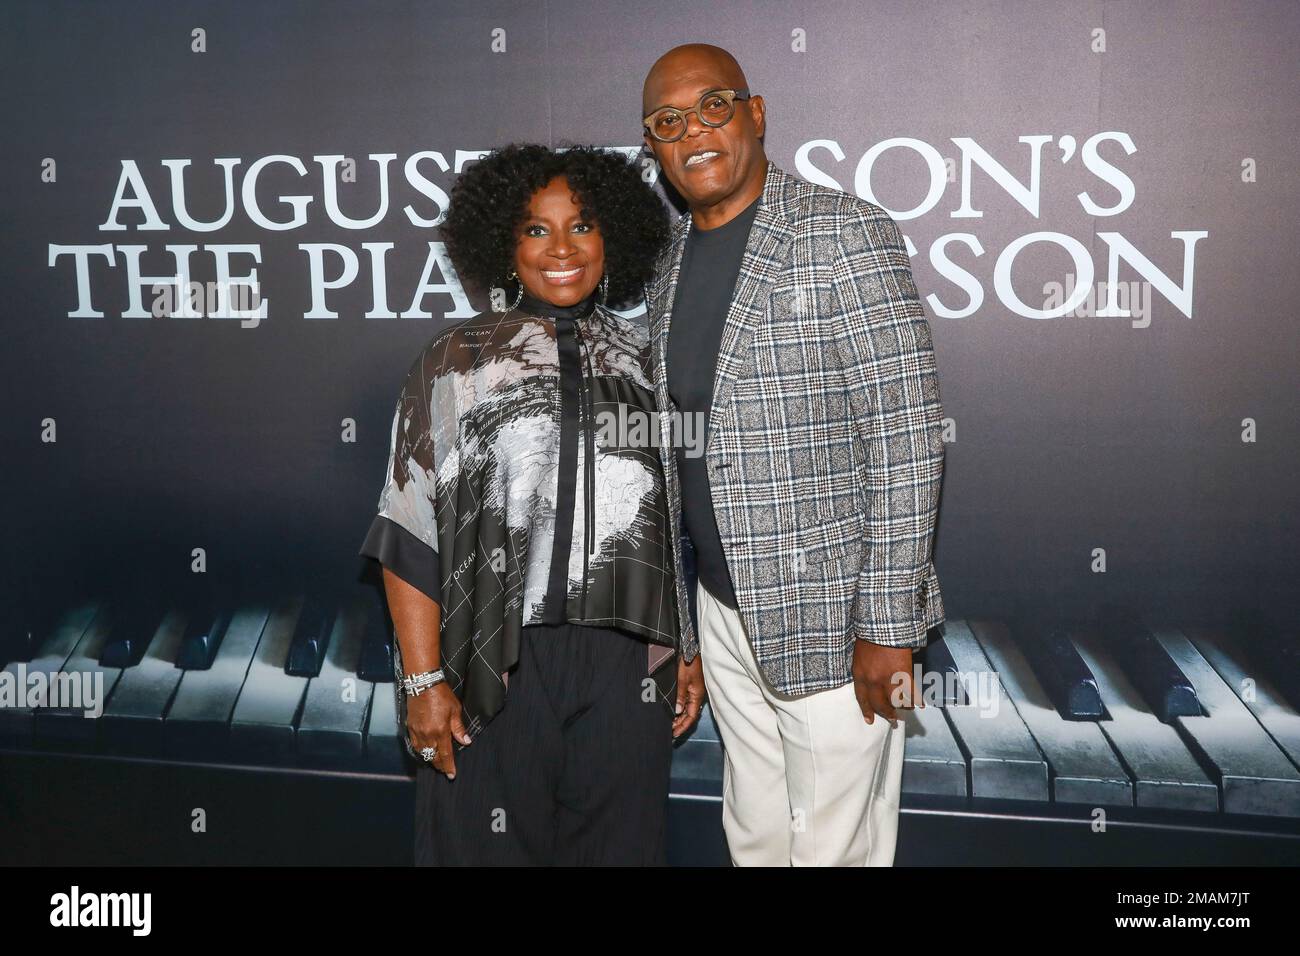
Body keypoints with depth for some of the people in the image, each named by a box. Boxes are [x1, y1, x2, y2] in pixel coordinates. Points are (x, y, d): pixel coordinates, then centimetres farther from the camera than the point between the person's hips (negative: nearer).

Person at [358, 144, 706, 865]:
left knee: (617, 845, 12)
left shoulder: (644, 363, 9)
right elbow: (410, 535, -4)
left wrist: (690, 652, 9)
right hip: (496, 669, -2)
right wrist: (424, 680, -9)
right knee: (493, 843, 8)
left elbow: (681, 526, 13)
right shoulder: (455, 364, -1)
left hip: (626, 669, 3)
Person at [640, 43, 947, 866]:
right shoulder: (669, 263, 9)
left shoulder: (845, 235, -13)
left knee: (835, 846, 8)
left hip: (829, 613, -6)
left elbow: (908, 436, -16)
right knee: (754, 835, 21)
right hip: (724, 607, 6)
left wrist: (886, 622, -18)